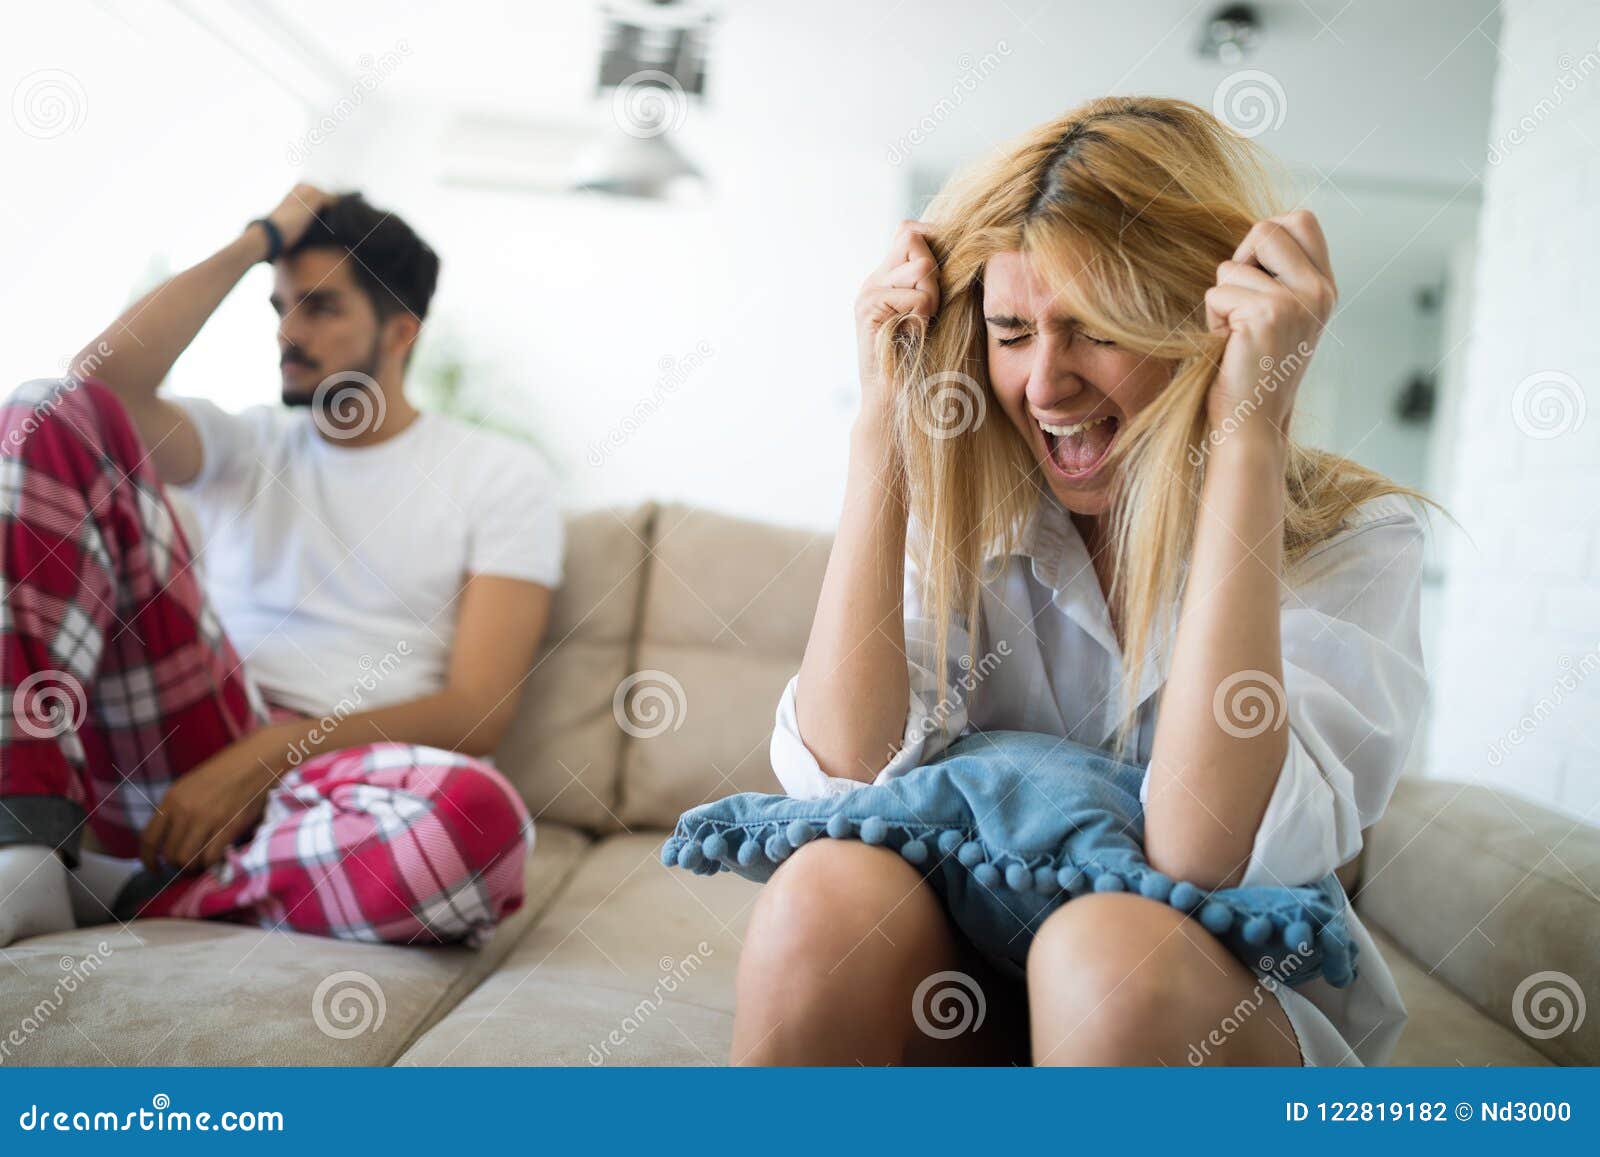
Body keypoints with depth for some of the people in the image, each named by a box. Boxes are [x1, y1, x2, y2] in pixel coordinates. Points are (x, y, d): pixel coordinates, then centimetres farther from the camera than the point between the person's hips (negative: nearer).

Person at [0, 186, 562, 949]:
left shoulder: (500, 476, 8)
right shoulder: (243, 445, 20)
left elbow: (476, 711, -4)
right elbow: (101, 378, -3)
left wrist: (269, 755, -16)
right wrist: (257, 240, 6)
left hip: (344, 779, -2)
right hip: (186, 757, 3)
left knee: (478, 819, -42)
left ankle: (120, 895, -16)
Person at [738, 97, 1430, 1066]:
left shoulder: (1351, 538, -11)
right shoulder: (971, 510, -3)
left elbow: (1208, 860, -27)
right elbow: (844, 772, -18)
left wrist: (1245, 435, -26)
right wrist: (884, 421, -17)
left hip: (1232, 1019, -2)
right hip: (970, 993, 3)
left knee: (1109, 949, -34)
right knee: (829, 890, -28)